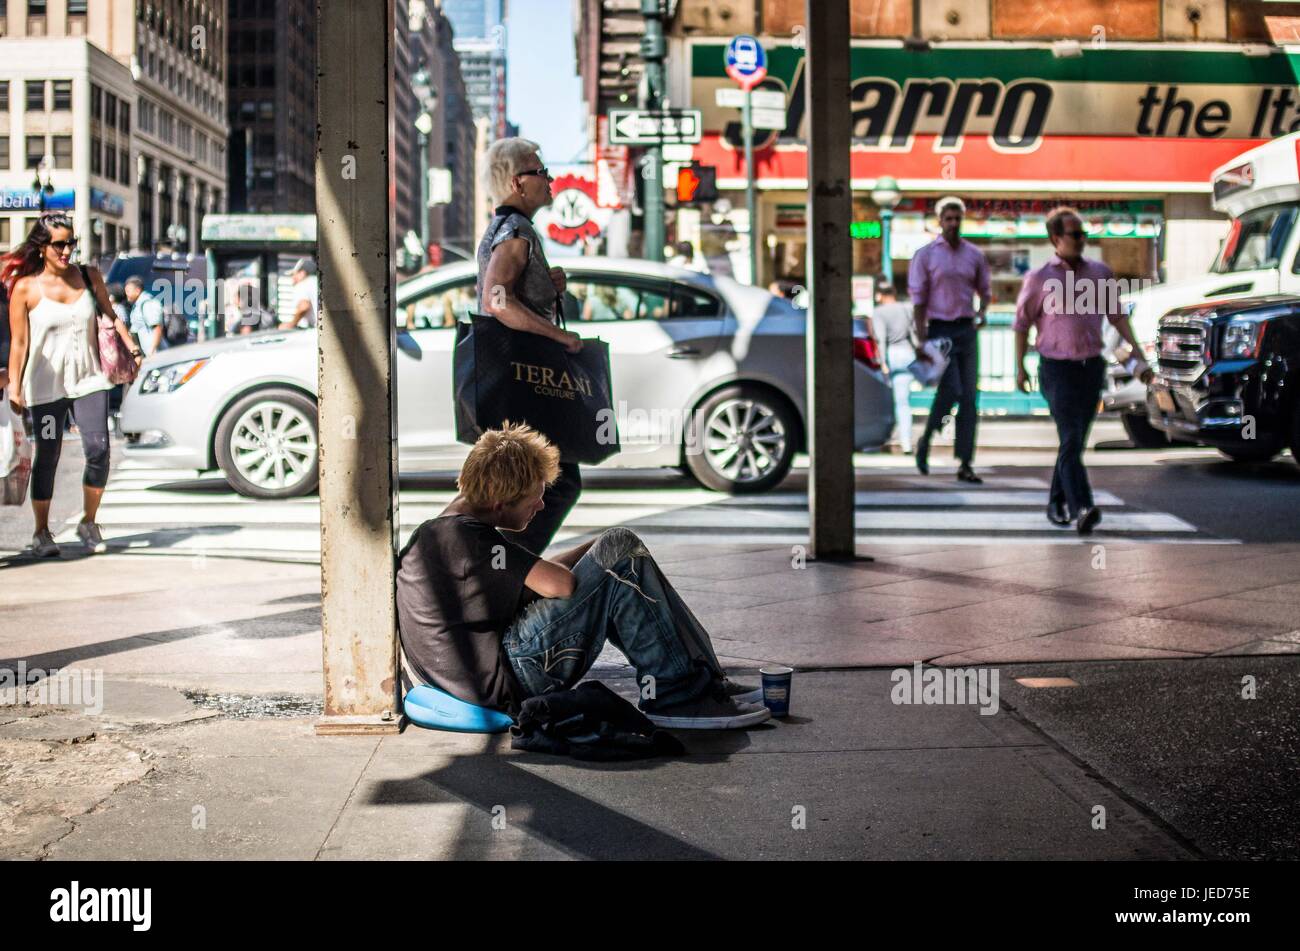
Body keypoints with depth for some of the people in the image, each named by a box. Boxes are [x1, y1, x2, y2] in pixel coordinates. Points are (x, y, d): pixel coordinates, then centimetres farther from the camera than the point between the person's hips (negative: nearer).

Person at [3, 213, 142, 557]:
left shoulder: (88, 276, 5)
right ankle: (41, 532, 18)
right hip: (46, 385, -2)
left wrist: (132, 348, 5)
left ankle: (88, 523, 10)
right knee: (47, 458, 3)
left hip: (89, 380, 2)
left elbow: (110, 316, 15)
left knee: (98, 450, -9)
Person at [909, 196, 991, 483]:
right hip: (940, 329, -4)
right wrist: (921, 339, -11)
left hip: (967, 330, 4)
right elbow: (918, 299, -4)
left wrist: (982, 312, -3)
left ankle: (965, 464, 4)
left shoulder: (975, 255, 9)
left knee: (970, 397, 1)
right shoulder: (926, 255, -1)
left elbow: (984, 290, 19)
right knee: (950, 391, -15)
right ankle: (925, 440, 11)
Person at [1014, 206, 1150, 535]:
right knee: (1070, 438, -17)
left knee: (1076, 440, 11)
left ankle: (1057, 502, 27)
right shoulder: (1039, 279, -4)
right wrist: (1020, 367, 5)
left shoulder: (1100, 273, 6)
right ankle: (1081, 509, -27)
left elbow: (1117, 315, 11)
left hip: (1092, 367, 4)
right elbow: (1022, 323, 4)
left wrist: (1137, 351, 2)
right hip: (1057, 369, -4)